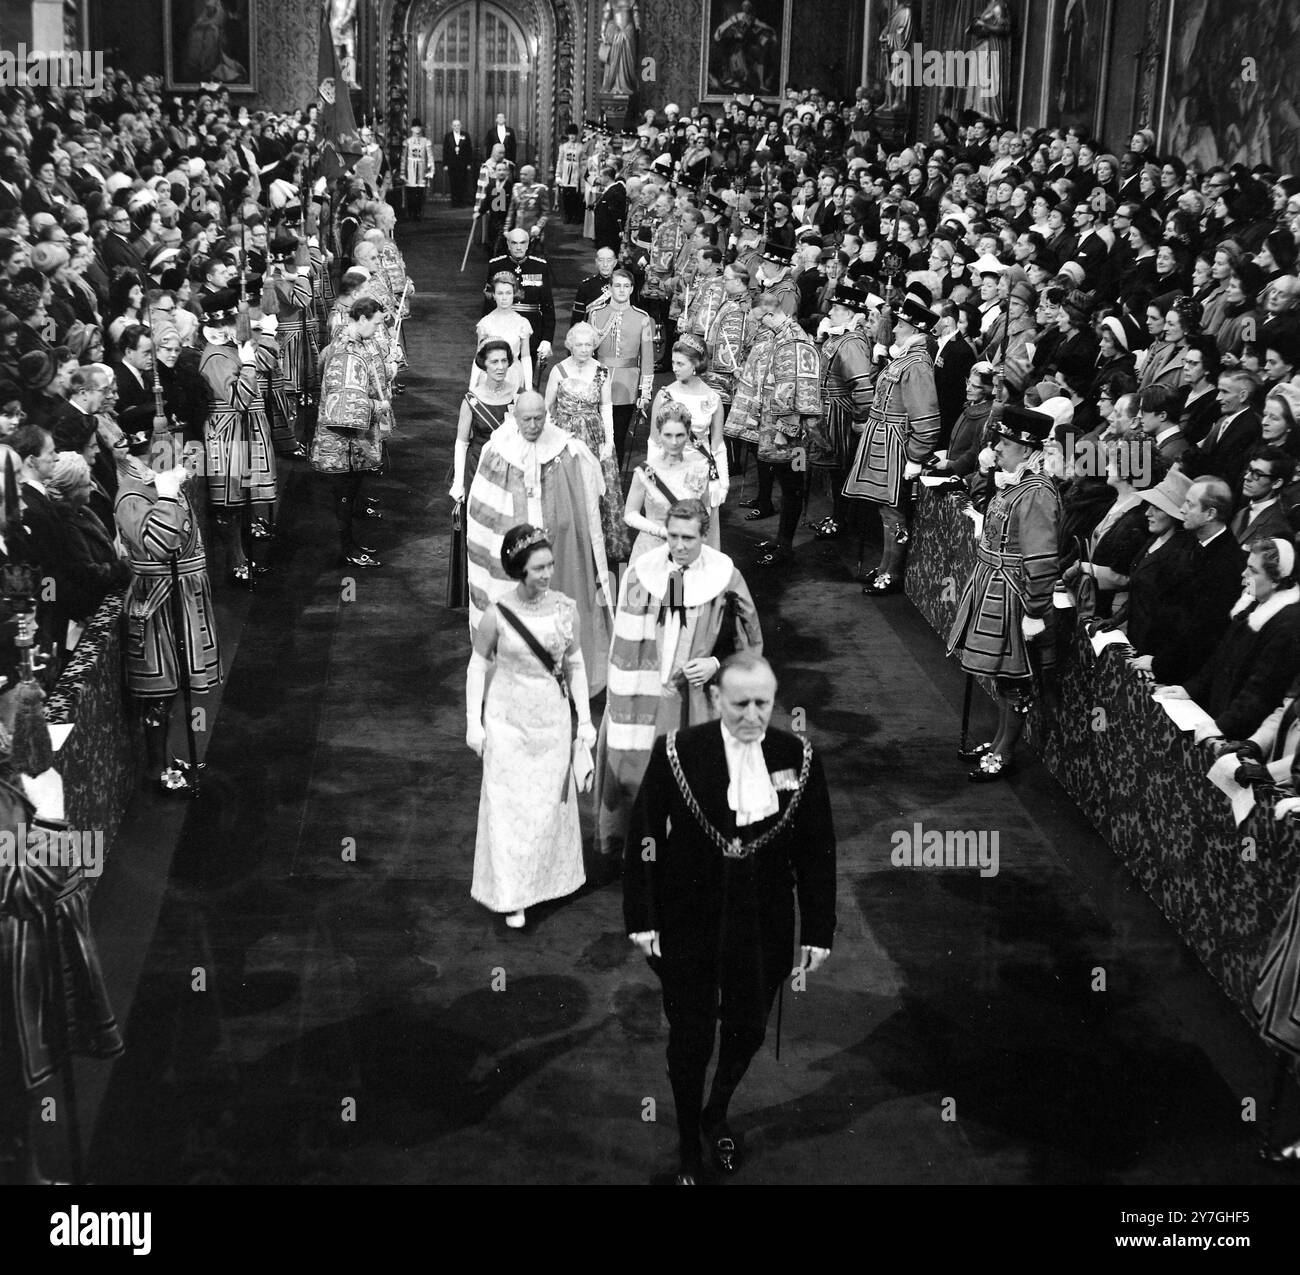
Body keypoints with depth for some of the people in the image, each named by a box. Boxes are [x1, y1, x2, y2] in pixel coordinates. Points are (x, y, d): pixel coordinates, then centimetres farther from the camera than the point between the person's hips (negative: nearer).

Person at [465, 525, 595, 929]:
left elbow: (575, 666, 4)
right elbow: (478, 665, -3)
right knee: (508, 805, 1)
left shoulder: (566, 609, -6)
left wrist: (585, 720, 3)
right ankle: (511, 896, 10)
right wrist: (473, 723, -4)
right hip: (507, 721, -2)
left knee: (550, 802, 12)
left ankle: (545, 881, 32)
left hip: (552, 720, 3)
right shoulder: (497, 614, -14)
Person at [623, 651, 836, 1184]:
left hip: (764, 930, 2)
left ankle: (717, 1113, 48)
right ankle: (689, 1150, 34)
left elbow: (817, 852, -2)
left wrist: (818, 933, -2)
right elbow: (643, 839, -7)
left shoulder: (799, 757, -9)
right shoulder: (677, 752, -14)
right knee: (690, 1040, 12)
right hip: (688, 925, -2)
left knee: (748, 1032, 18)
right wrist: (641, 919, -7)